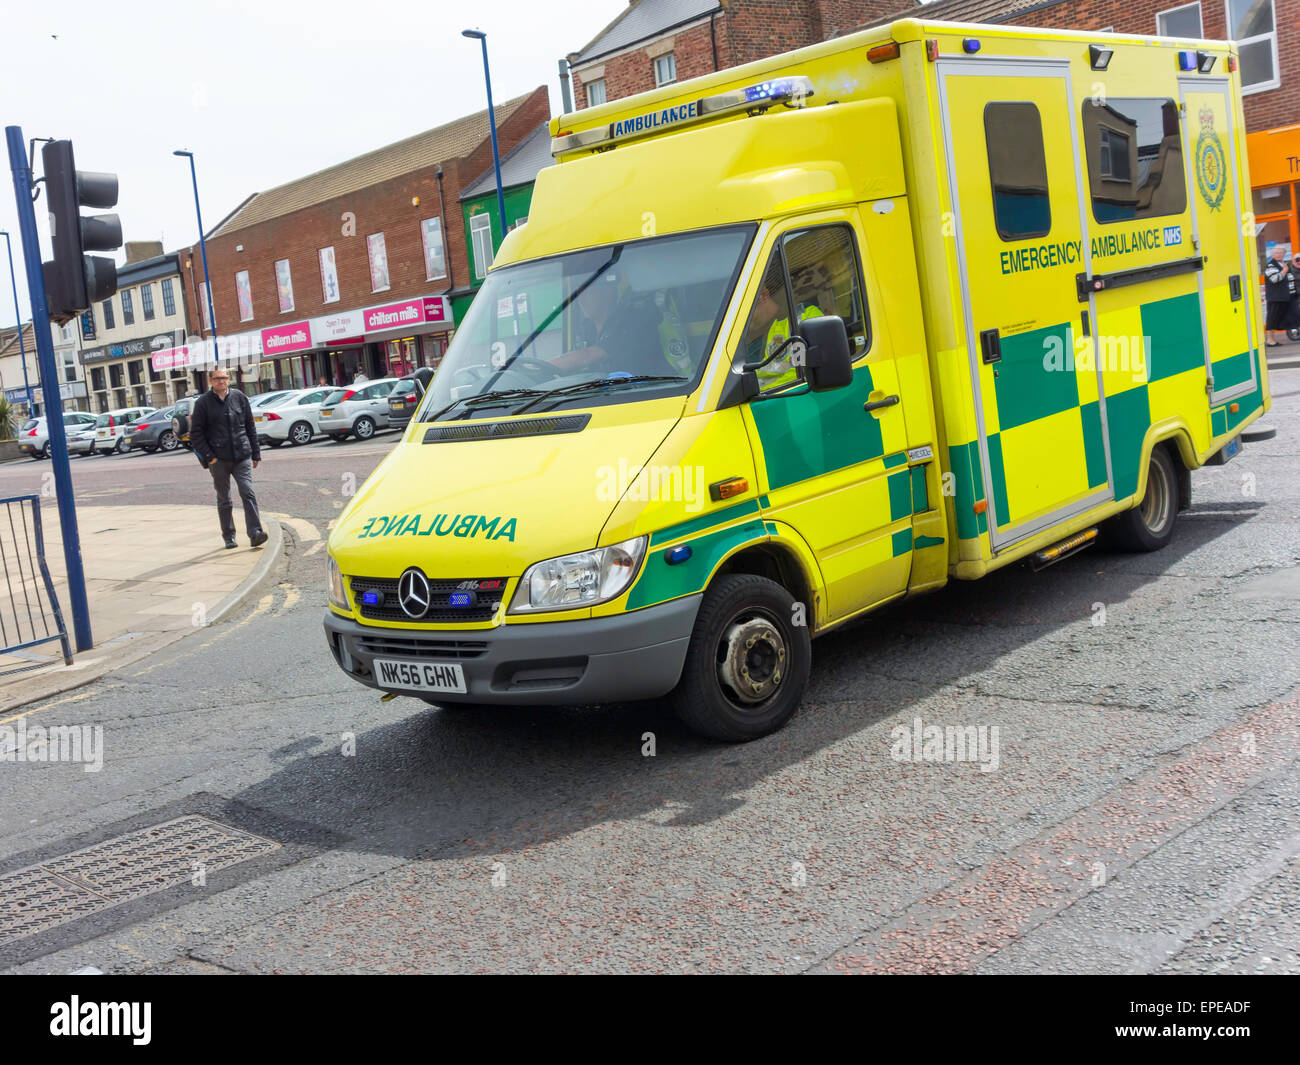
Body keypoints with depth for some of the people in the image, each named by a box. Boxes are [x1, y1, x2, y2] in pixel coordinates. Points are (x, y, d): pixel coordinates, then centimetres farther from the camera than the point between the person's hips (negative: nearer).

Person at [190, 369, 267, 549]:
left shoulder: (239, 397, 8)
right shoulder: (203, 403, 1)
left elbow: (250, 427, 14)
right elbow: (196, 433, 2)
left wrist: (255, 453, 11)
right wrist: (208, 456, -7)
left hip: (242, 456, 1)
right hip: (218, 459, -1)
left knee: (248, 493, -12)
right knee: (224, 500, 8)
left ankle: (255, 533, -15)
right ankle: (228, 537, 17)